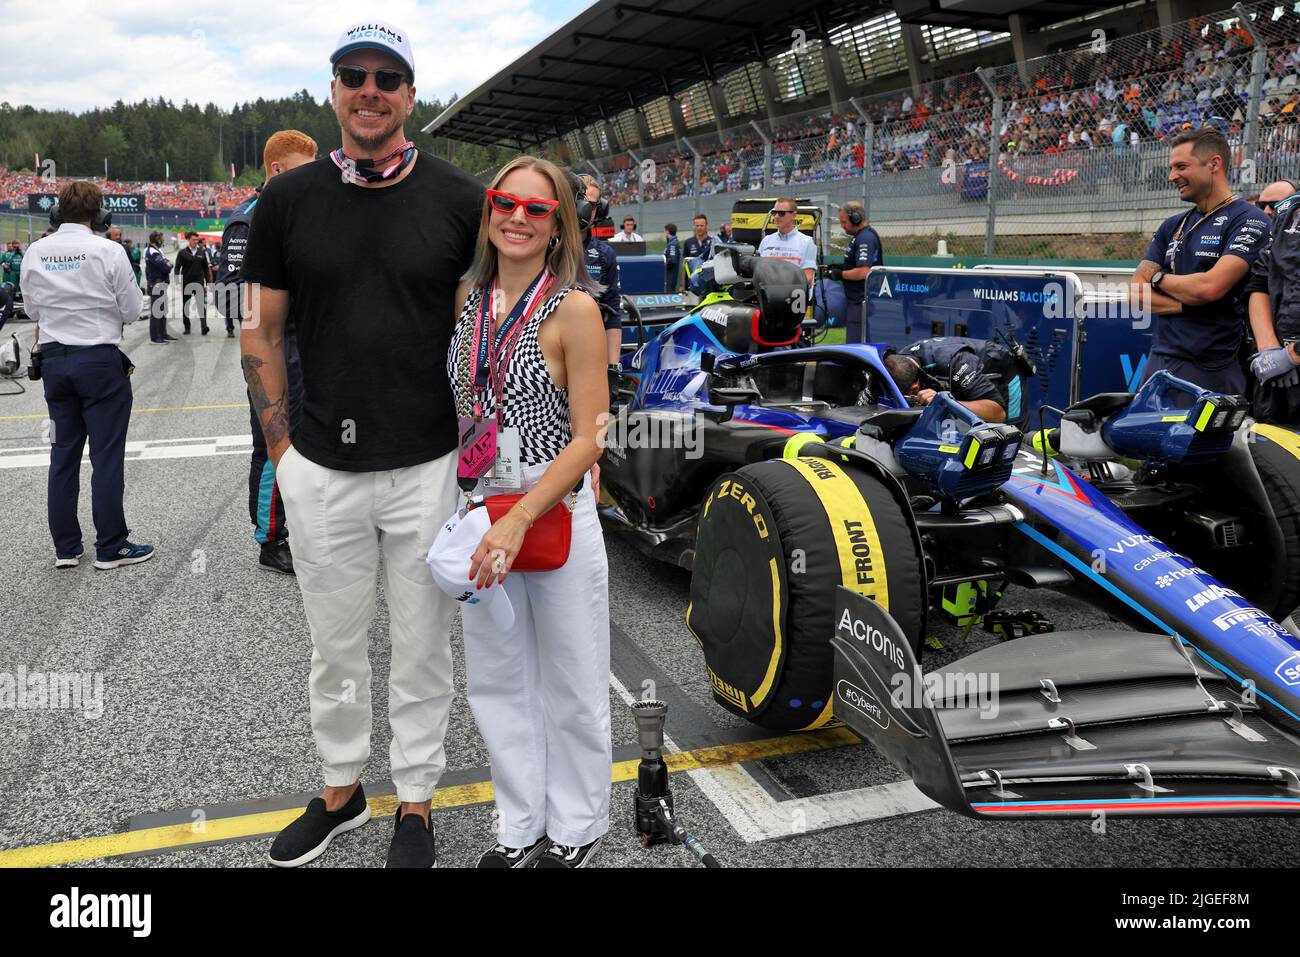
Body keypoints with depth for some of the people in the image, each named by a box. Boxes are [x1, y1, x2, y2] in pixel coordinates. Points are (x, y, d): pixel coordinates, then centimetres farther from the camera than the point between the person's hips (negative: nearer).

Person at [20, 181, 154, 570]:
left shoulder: (35, 253, 3)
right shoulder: (108, 251, -11)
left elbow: (33, 309, 12)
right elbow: (132, 311, -6)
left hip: (53, 359, 5)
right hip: (100, 360, -5)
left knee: (64, 453, 11)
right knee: (107, 455, 0)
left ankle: (65, 547, 15)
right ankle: (111, 547, 4)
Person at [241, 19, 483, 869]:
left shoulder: (461, 200, -3)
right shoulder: (288, 199, 2)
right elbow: (262, 332, 7)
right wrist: (281, 449, 3)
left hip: (428, 469, -1)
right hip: (320, 470, 2)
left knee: (422, 650, 11)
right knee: (336, 647, 17)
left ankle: (416, 801, 31)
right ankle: (342, 789, 38)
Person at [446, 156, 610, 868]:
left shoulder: (572, 308, -13)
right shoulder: (469, 296, 4)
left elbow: (589, 438, -15)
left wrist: (517, 521, -23)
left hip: (555, 510, -5)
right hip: (482, 514, 6)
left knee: (570, 686, 10)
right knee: (496, 682, 15)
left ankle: (576, 829, 32)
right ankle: (521, 827, 34)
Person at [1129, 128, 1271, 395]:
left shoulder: (1250, 221, -4)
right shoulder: (1172, 226, 17)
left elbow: (1210, 287, -18)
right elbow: (1136, 293, 8)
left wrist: (1159, 278, 1)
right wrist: (1189, 303, -9)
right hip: (1160, 363, 6)